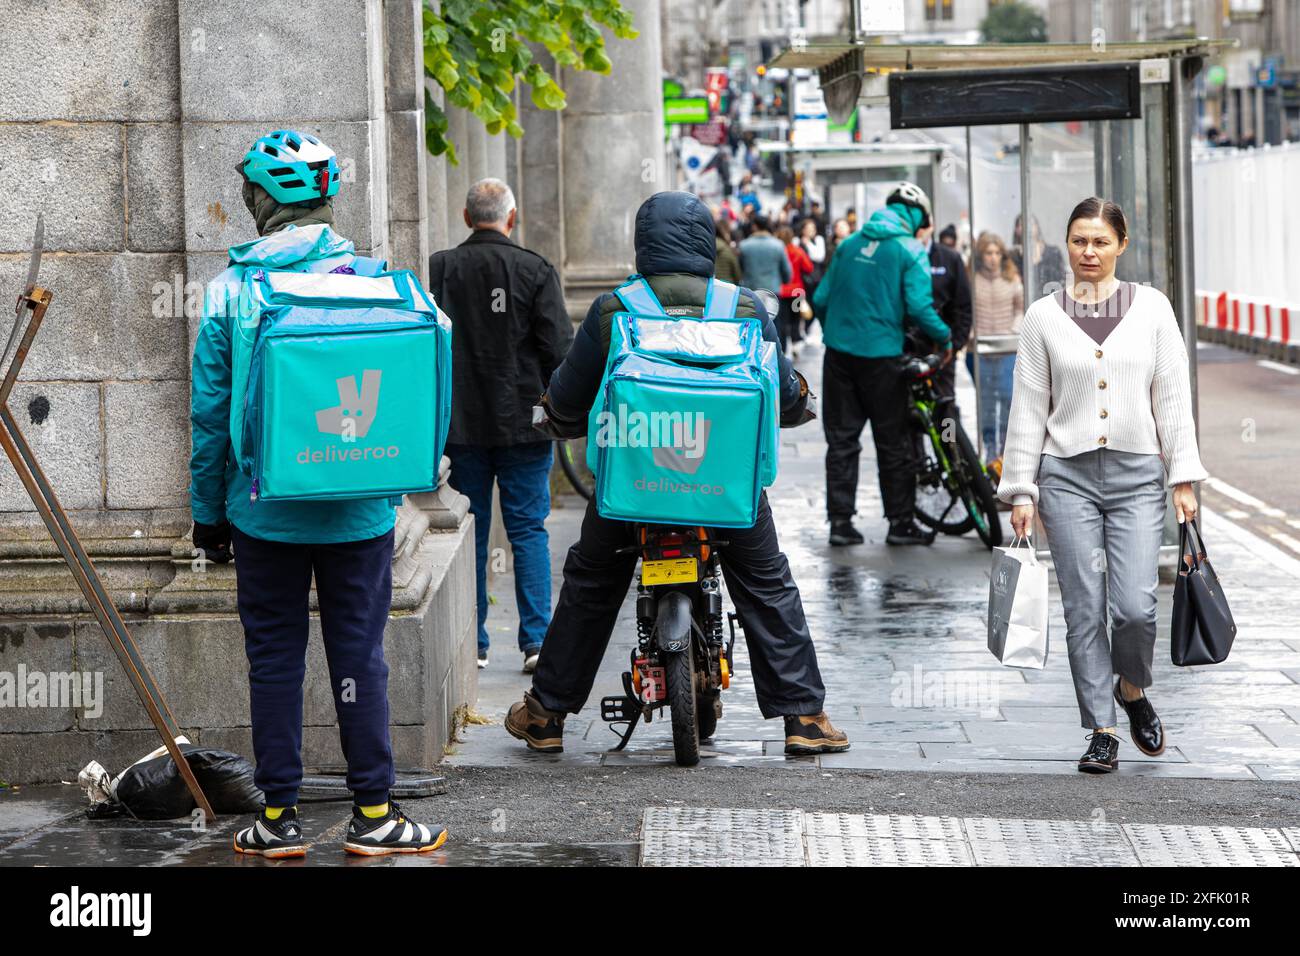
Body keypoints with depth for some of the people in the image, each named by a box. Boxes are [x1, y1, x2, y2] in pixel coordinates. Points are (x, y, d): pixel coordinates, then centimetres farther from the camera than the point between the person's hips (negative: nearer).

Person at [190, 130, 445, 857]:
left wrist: (209, 510, 8)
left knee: (274, 659, 7)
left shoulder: (233, 289, -4)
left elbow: (211, 412, -1)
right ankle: (373, 814, 10)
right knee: (359, 657, 6)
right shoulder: (371, 278, -4)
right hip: (360, 514, 0)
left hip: (265, 514, 0)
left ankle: (281, 817, 11)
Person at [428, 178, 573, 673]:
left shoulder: (438, 269, -1)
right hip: (523, 424, -1)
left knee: (469, 533, 9)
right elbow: (560, 349, -8)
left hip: (458, 423, 1)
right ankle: (536, 640, 0)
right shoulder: (535, 270, -6)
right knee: (528, 530, 5)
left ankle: (472, 642, 11)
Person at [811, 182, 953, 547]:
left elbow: (821, 299, 10)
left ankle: (840, 521, 7)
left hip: (839, 352, 4)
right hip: (880, 354, -4)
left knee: (841, 438, 8)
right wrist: (945, 338, 0)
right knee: (893, 442, 6)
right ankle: (901, 523, 9)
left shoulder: (849, 244, 9)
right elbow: (919, 307, -15)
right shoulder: (910, 250, -6)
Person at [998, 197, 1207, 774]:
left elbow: (1173, 397, 5)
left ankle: (1132, 690, 20)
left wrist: (1183, 478, 0)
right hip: (1068, 476, 0)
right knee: (1085, 611, -1)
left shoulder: (1151, 308, 5)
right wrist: (1020, 490, 2)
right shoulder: (1044, 316, 4)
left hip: (1137, 474, 0)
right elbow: (1029, 408, 6)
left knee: (1135, 607, -10)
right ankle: (1101, 732, 9)